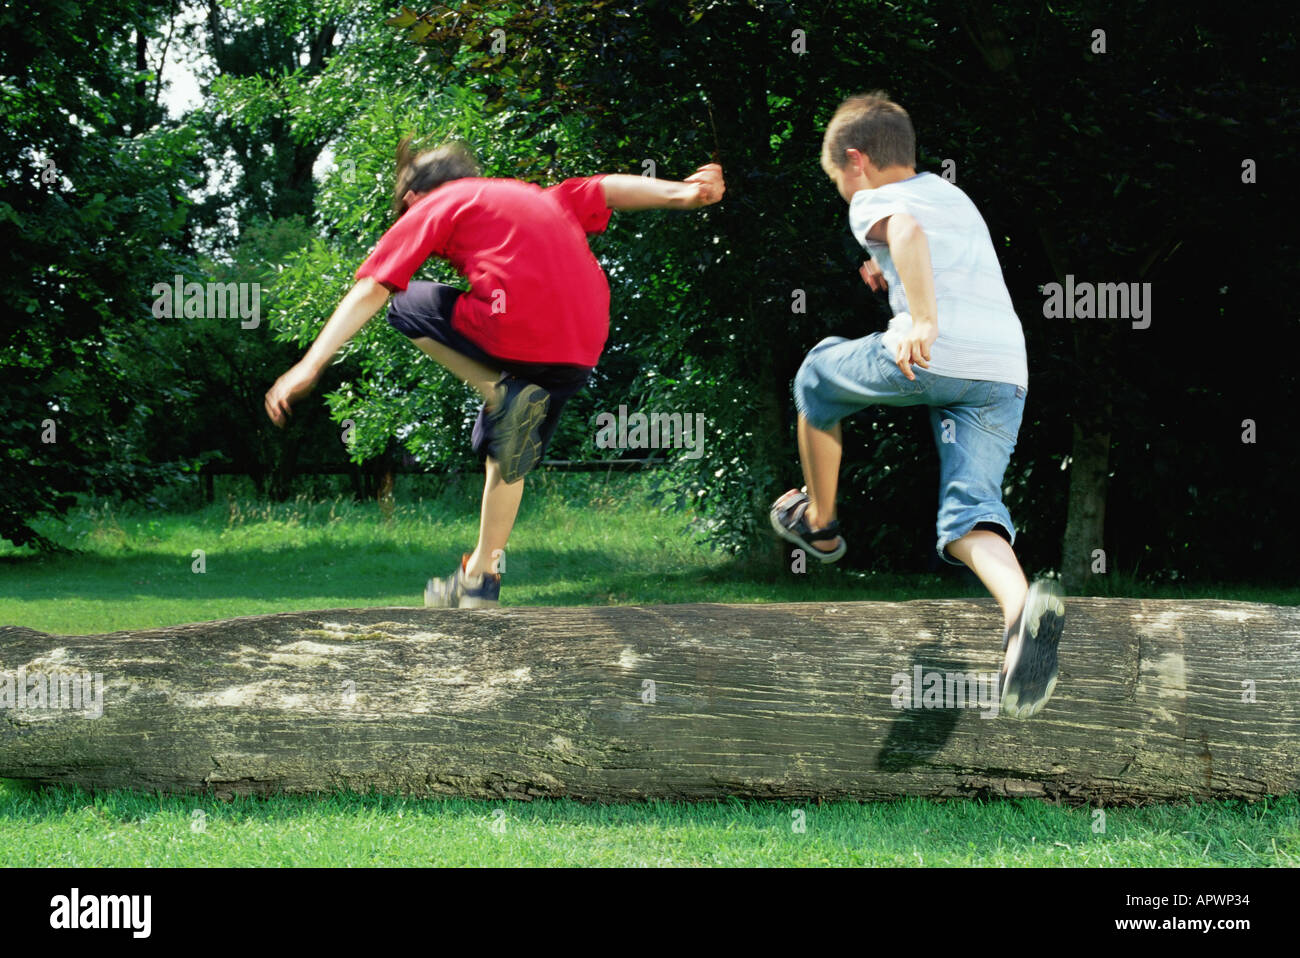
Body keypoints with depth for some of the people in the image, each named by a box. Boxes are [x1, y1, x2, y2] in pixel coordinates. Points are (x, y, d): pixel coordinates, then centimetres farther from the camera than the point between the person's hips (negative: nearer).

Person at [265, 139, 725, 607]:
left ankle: (501, 392, 3)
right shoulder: (532, 195, 31)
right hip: (584, 348, 7)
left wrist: (311, 363, 0)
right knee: (506, 453, 27)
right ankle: (481, 580, 30)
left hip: (515, 334, -7)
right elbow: (610, 188, 23)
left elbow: (372, 290, 3)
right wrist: (680, 192, 15)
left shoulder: (430, 208, 12)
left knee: (406, 305, 20)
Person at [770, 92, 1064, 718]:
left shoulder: (874, 201, 9)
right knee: (969, 514, -3)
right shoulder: (954, 197, 32)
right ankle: (1020, 606, -36)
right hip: (1007, 372, 6)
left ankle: (818, 522, 39)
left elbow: (906, 231, -16)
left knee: (818, 375, 25)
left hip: (934, 356, -6)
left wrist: (923, 320, -26)